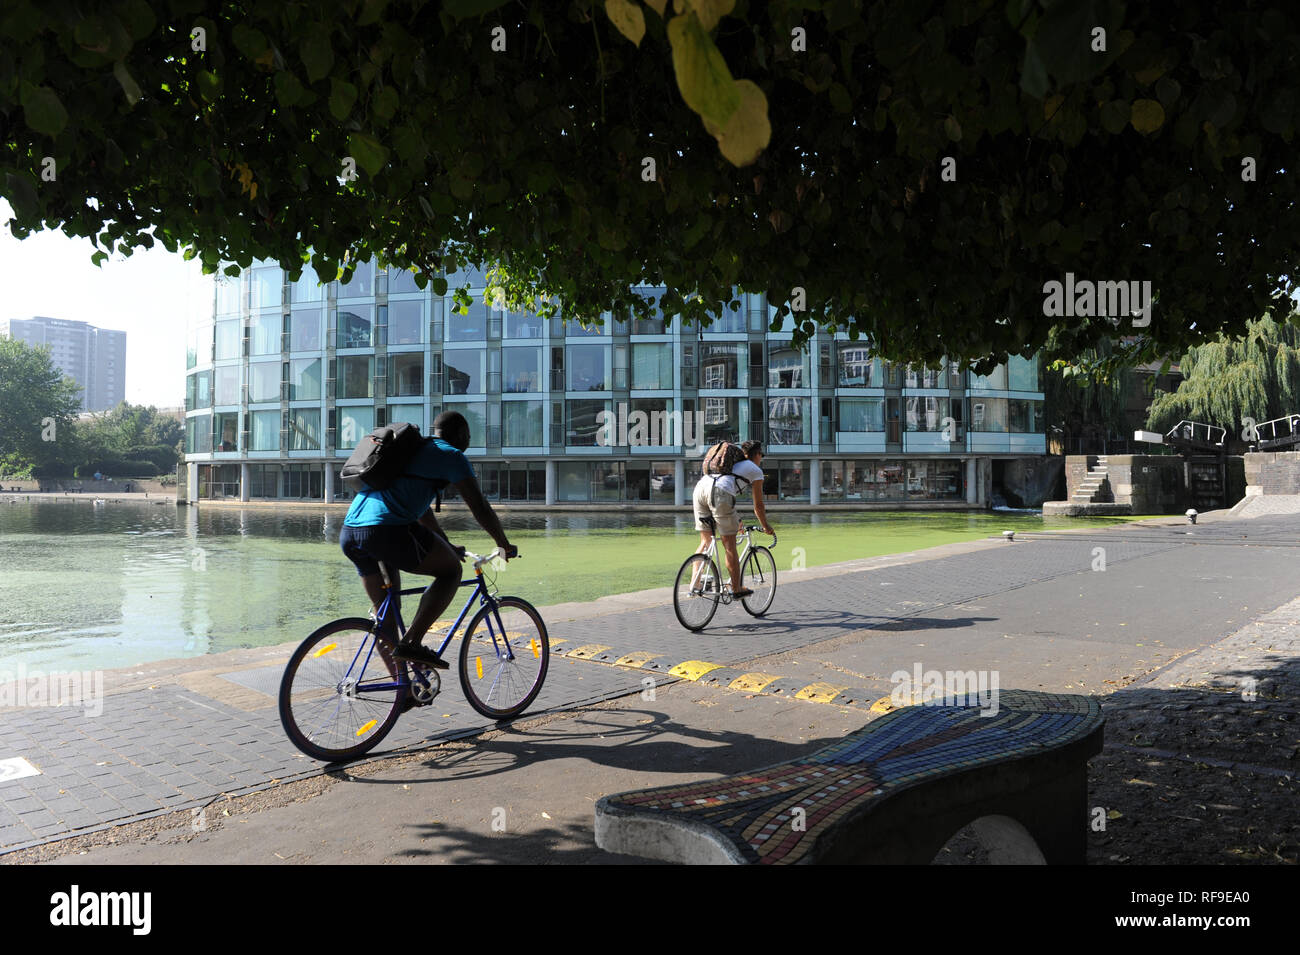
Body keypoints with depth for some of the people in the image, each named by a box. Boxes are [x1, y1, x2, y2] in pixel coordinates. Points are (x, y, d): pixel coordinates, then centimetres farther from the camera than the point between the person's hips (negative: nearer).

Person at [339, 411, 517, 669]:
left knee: (384, 613, 21)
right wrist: (504, 545, 20)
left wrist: (448, 546, 50)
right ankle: (411, 643, -1)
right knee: (451, 571, 12)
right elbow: (481, 510, 4)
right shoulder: (451, 455, 8)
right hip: (387, 532, -8)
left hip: (347, 536, 8)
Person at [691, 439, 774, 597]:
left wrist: (735, 521, 54)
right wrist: (766, 527, 36)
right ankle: (736, 589, 12)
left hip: (700, 487, 7)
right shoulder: (756, 470, 19)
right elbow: (758, 506, 22)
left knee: (705, 541, 16)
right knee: (729, 545, 4)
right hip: (719, 493, -7)